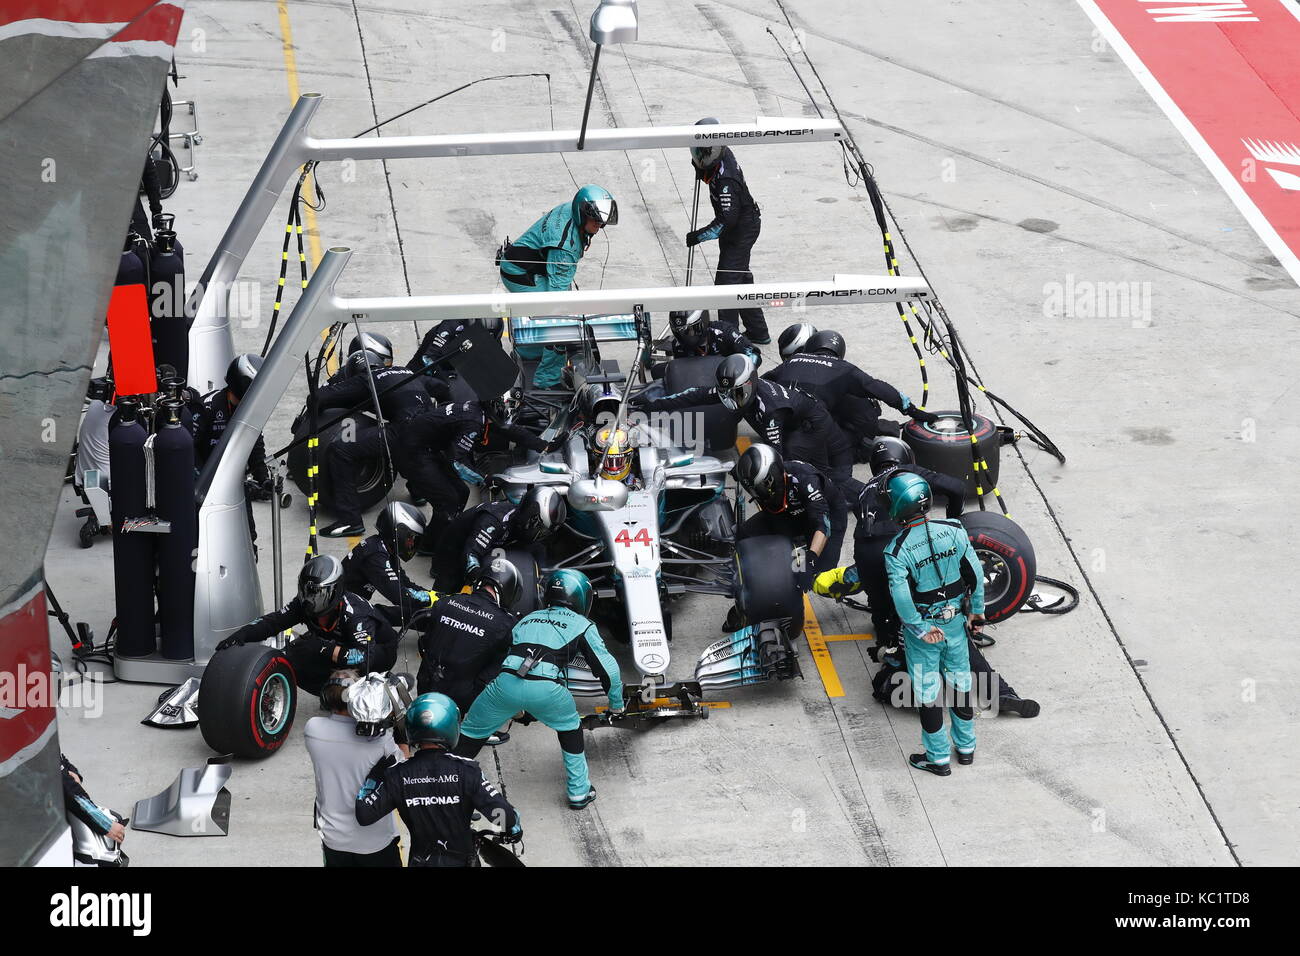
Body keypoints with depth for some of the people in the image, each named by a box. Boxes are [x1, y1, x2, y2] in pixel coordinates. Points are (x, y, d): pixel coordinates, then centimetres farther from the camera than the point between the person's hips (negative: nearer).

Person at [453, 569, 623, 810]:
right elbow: (608, 668, 18)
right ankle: (579, 792, 30)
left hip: (507, 682, 2)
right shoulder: (582, 625, 22)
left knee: (472, 733, 19)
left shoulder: (528, 620, 34)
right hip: (547, 689, -2)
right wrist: (616, 704, 35)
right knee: (570, 727, 26)